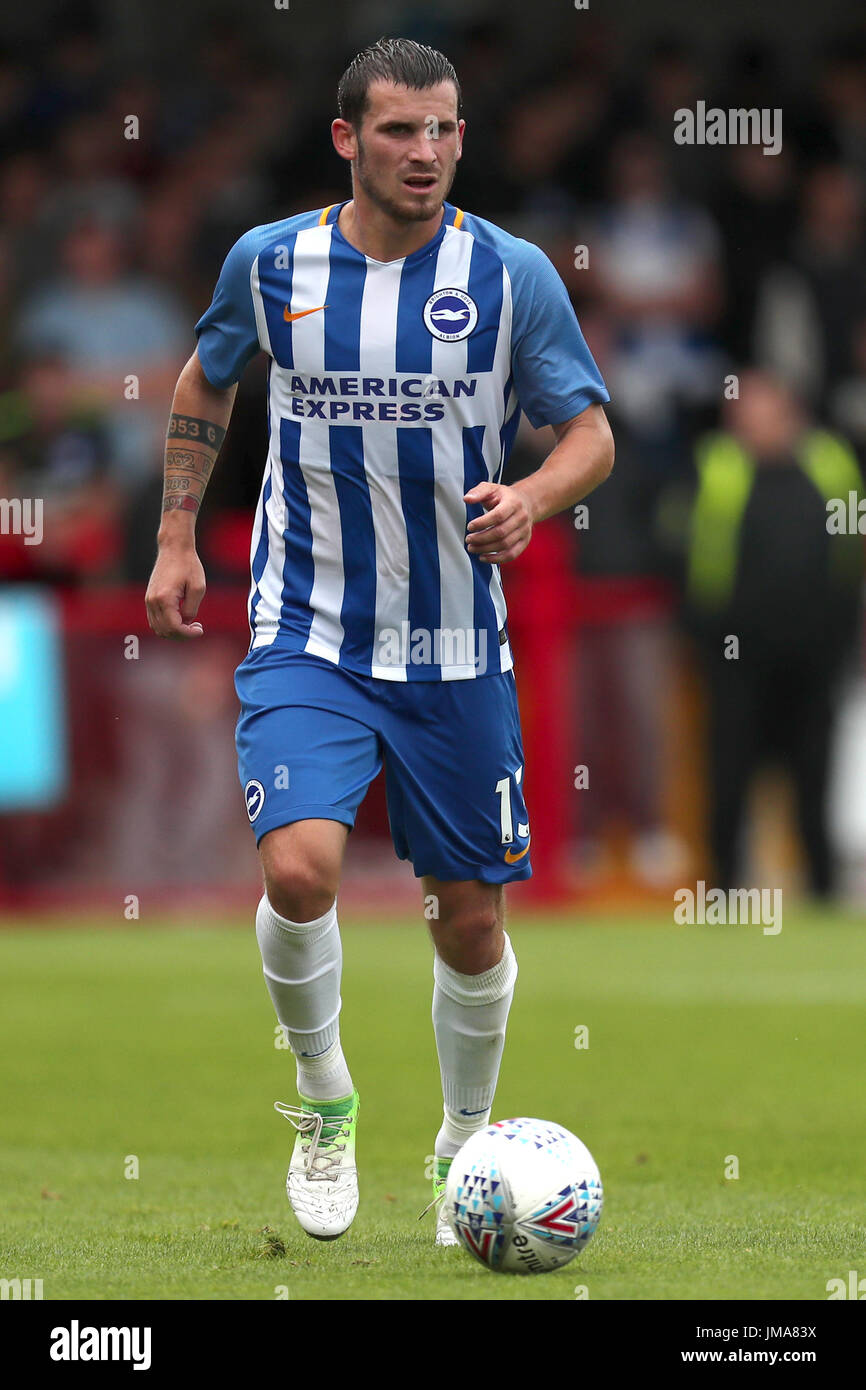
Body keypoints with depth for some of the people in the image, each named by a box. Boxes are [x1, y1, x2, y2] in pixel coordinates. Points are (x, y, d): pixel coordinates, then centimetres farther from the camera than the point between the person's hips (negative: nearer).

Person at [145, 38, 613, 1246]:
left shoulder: (512, 276, -7)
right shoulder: (270, 263, -3)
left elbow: (592, 433, -2)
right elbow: (205, 385, 16)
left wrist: (530, 497, -23)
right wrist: (176, 539, 13)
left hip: (458, 649, 1)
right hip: (309, 637, -1)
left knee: (471, 918, 6)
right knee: (299, 867, -22)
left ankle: (466, 1143, 31)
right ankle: (324, 1101, 4)